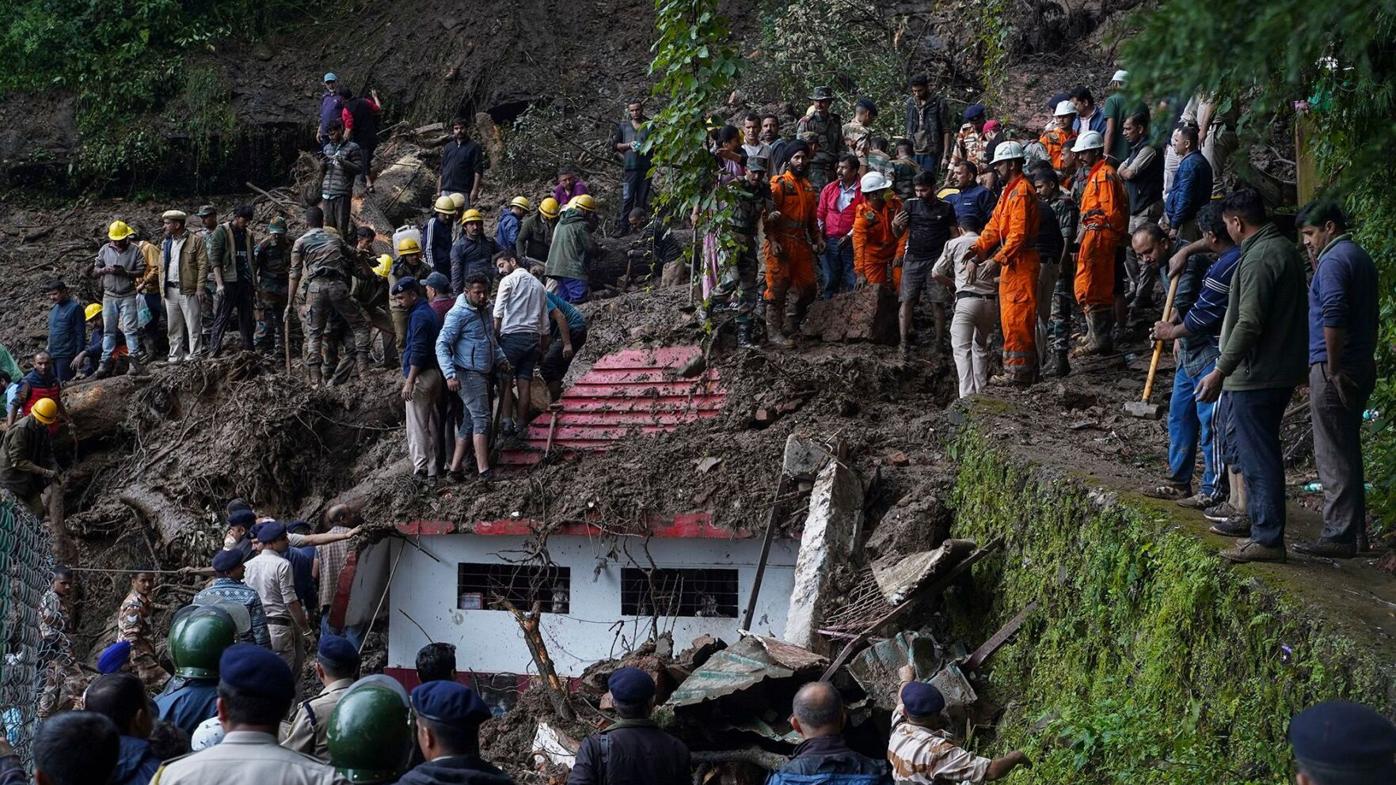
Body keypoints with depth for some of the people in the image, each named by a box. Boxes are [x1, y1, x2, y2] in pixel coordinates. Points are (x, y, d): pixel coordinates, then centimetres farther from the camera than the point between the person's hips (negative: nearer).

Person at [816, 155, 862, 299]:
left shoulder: (862, 192, -4)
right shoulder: (829, 189, 8)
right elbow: (820, 214, 12)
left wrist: (849, 236, -12)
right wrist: (819, 237, 4)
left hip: (850, 242, -3)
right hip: (829, 241, 3)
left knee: (852, 282, -3)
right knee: (830, 281, 8)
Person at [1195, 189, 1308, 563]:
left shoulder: (1258, 259, -19)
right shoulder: (1285, 249, 13)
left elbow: (1249, 325, -24)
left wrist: (1220, 372, -20)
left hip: (1256, 374, -10)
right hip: (1282, 371, 10)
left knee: (1258, 455, -6)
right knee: (1258, 450, 21)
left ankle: (1268, 539, -3)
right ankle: (1257, 520, 33)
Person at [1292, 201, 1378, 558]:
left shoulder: (1333, 260, -13)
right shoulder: (1361, 258, 18)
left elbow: (1333, 316, -23)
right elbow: (1370, 317, 25)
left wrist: (1332, 367, -19)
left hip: (1333, 371, -10)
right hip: (1362, 366, 10)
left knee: (1333, 455, -7)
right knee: (1348, 449, 16)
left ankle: (1338, 535, -6)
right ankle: (1354, 528, 21)